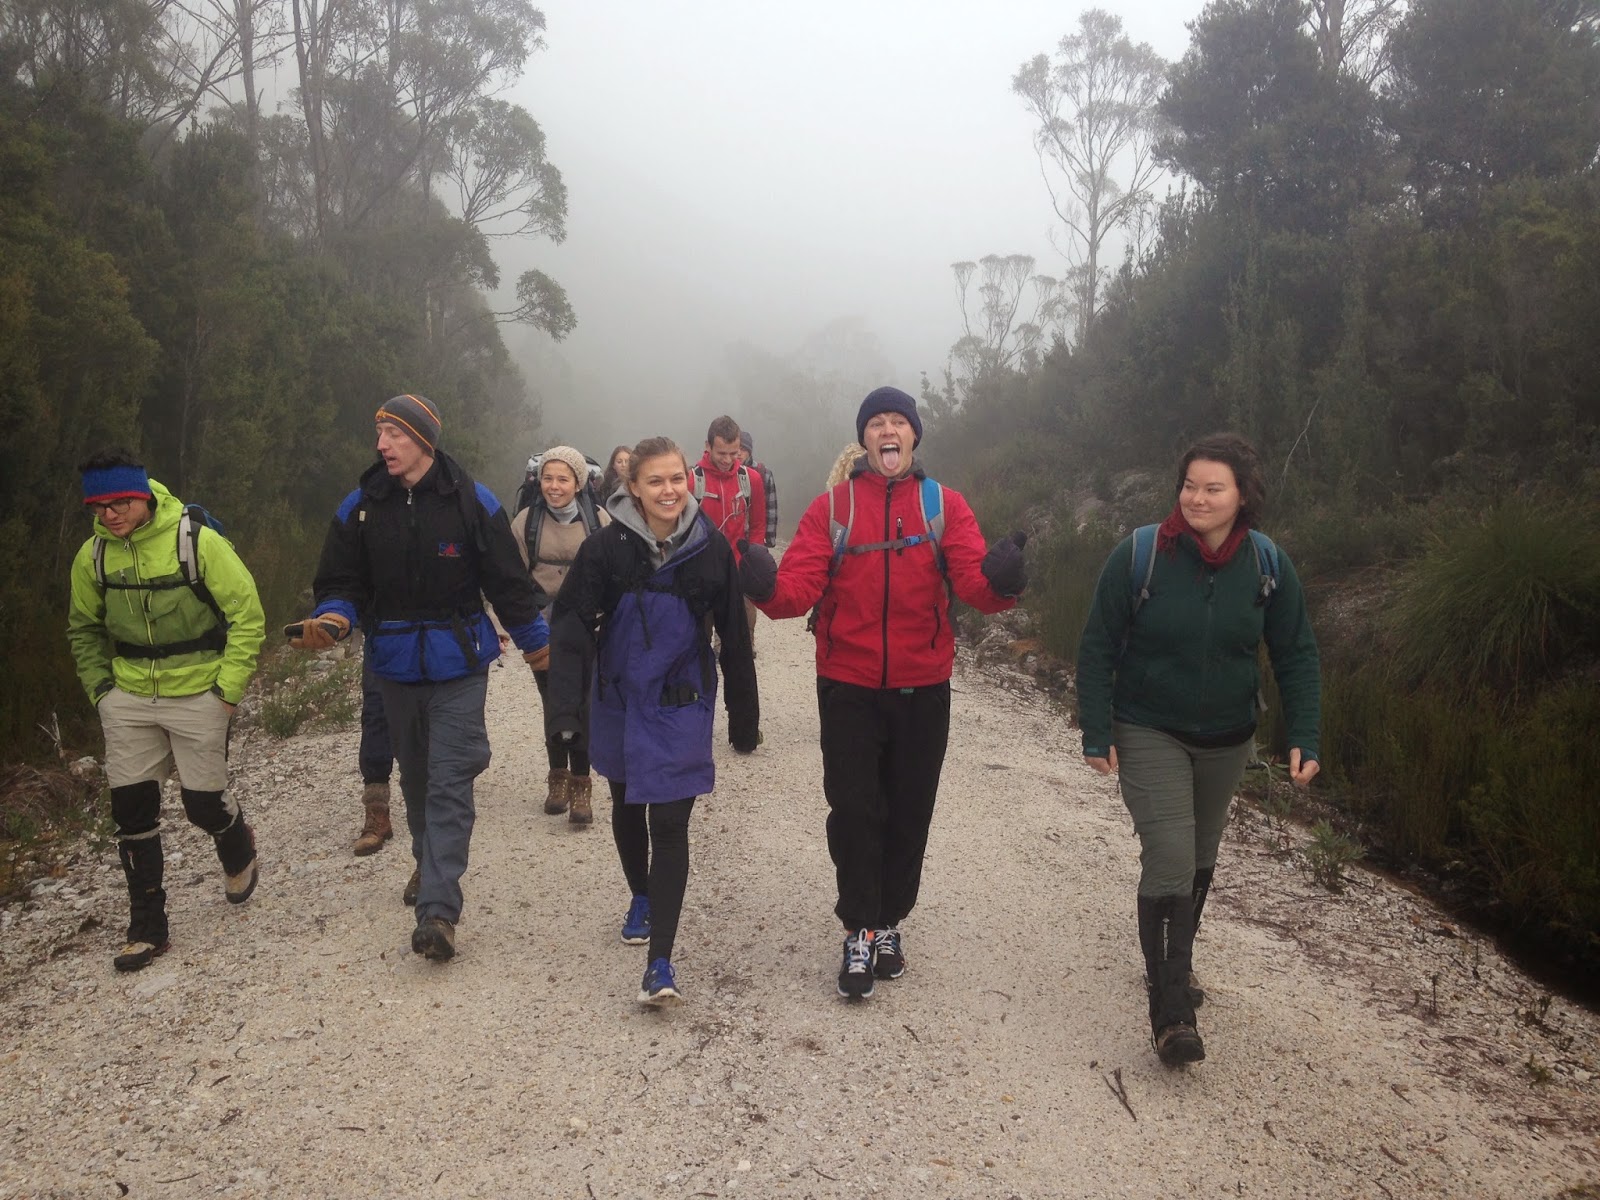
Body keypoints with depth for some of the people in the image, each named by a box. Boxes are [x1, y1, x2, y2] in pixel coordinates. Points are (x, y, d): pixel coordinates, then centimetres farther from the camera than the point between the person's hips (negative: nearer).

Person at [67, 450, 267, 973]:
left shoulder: (198, 541, -14)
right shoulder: (93, 555, 0)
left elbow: (247, 615, -10)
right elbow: (83, 630, 17)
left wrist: (229, 688, -12)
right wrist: (101, 688, 6)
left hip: (198, 694, -4)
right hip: (128, 699, 4)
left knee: (203, 802, 3)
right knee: (132, 810, 3)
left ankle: (239, 852, 39)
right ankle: (147, 929, 16)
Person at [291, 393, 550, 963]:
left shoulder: (471, 501, -9)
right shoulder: (360, 507, -1)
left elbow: (507, 579, -1)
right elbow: (341, 583, 3)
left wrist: (534, 640, 8)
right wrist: (332, 618, -19)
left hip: (458, 663, -4)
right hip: (395, 664, 4)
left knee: (449, 781, -9)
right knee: (415, 775, 19)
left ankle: (438, 908, -10)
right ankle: (429, 863, 41)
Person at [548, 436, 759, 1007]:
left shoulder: (711, 549, -8)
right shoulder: (607, 547, -10)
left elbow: (734, 637, -1)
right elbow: (572, 623, -10)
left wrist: (743, 716, 3)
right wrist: (565, 703, -20)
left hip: (681, 703, -2)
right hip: (620, 698, 2)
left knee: (669, 823, -8)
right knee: (627, 805, 21)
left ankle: (660, 963, -6)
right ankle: (641, 898, 48)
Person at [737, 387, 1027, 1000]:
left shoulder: (945, 506, 0)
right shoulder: (832, 507, -2)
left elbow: (973, 583, -14)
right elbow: (800, 588, -13)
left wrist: (999, 581, -37)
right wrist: (768, 587, -35)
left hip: (923, 689, 1)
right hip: (848, 688, -1)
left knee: (909, 812, 13)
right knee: (854, 811, 3)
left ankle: (890, 922, 34)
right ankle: (860, 932, 19)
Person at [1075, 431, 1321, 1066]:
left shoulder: (1268, 565, -8)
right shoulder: (1139, 554, -16)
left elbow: (1296, 656, -1)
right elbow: (1097, 649, -10)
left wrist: (1303, 738, -10)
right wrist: (1096, 734, -12)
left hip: (1226, 740, 4)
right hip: (1148, 735, -4)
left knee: (1200, 860, 19)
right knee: (1170, 860, -15)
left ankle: (1171, 965, 42)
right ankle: (1170, 1013, -8)